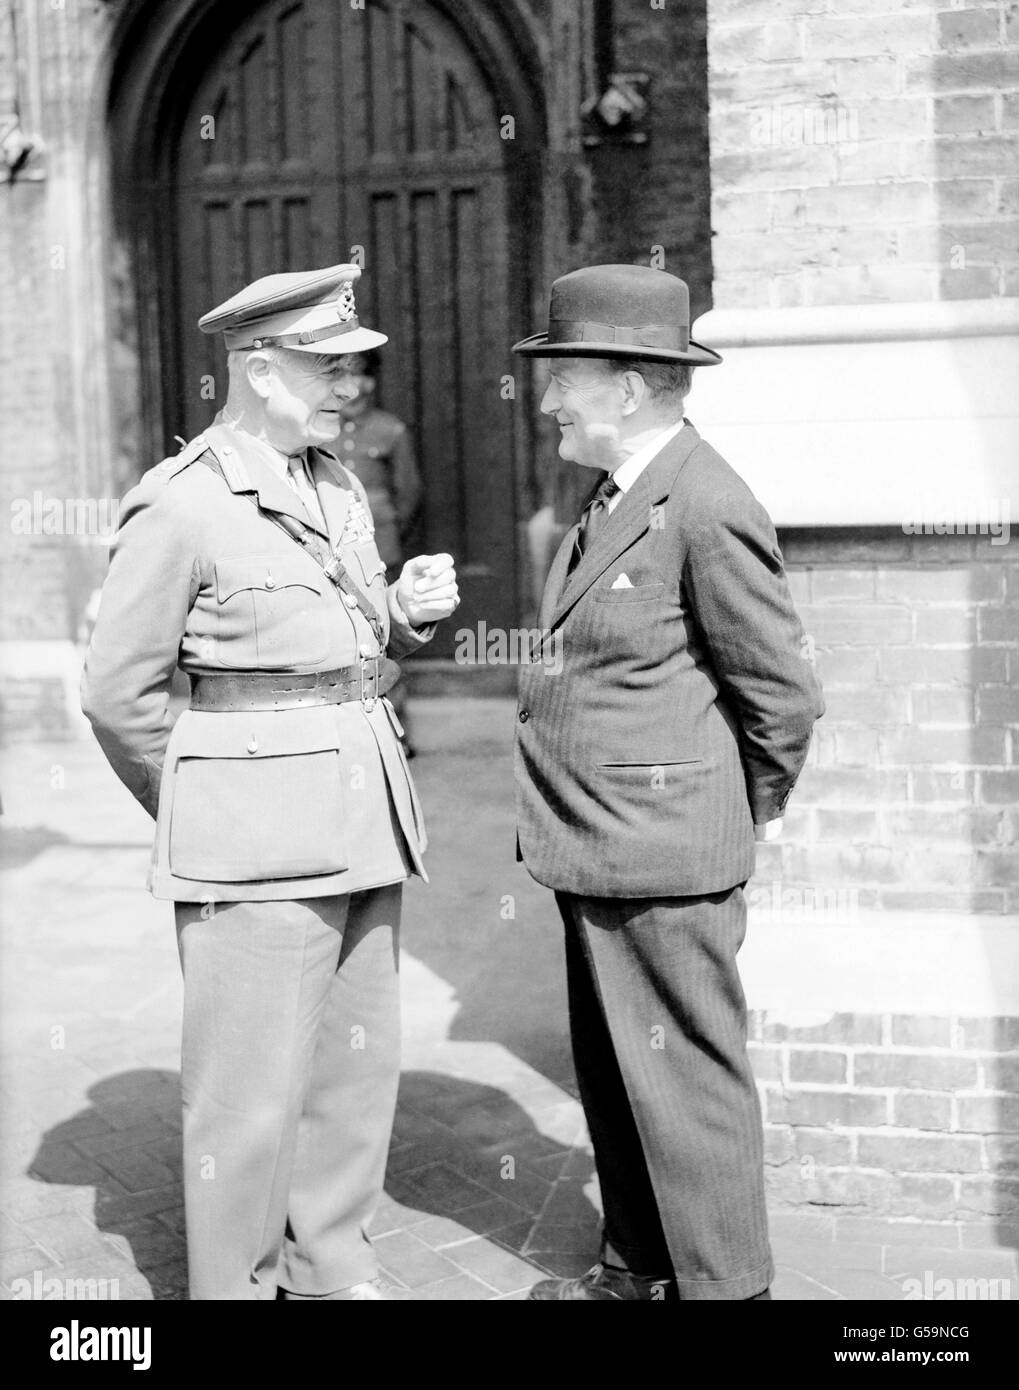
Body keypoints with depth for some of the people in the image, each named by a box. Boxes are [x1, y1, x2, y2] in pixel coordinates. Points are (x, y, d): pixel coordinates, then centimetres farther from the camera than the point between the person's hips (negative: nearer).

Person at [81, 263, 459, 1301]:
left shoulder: (338, 489, 11)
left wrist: (409, 610, 1)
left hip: (364, 818, 8)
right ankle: (236, 1286, 22)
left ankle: (330, 1271, 35)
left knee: (358, 1064, 16)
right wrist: (200, 820, 4)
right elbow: (119, 692, -6)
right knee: (251, 1096, 2)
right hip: (257, 839, -7)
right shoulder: (181, 504, -12)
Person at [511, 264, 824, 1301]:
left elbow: (782, 696, -12)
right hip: (594, 851, 10)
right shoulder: (614, 497, 11)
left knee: (686, 1080, 3)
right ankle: (640, 1267, 36)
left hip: (663, 861, -10)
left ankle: (722, 1283, 21)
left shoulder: (709, 511, -17)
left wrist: (745, 817, 1)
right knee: (612, 1077, 20)